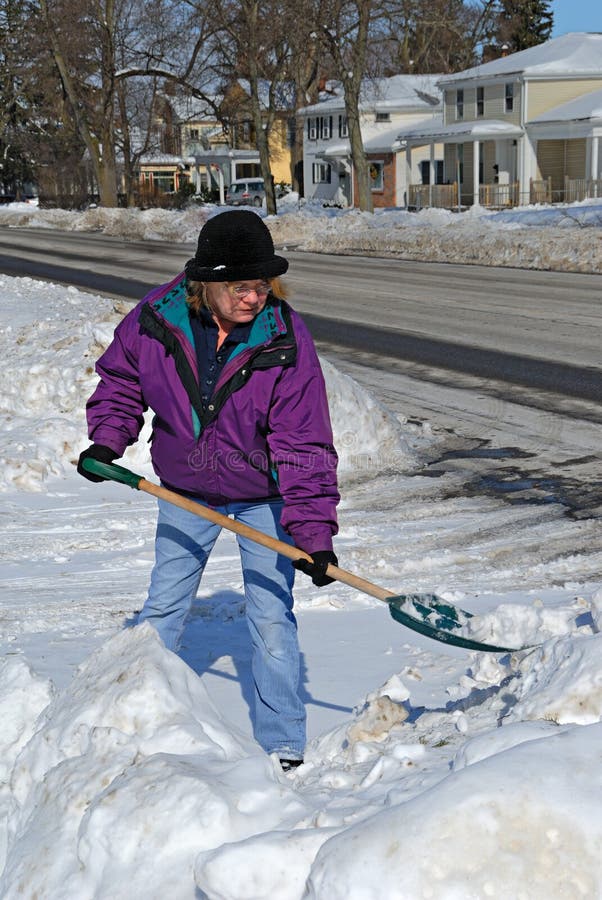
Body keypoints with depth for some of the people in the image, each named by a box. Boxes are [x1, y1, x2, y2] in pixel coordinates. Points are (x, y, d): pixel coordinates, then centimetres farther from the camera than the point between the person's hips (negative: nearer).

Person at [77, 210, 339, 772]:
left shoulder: (286, 341, -25)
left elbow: (304, 446, -24)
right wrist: (106, 440, -13)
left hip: (264, 497, -3)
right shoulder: (155, 319, -20)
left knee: (271, 618, -4)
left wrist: (313, 532, -31)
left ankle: (282, 747, 11)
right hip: (185, 490, 3)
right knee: (162, 608, 13)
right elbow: (120, 380, 2)